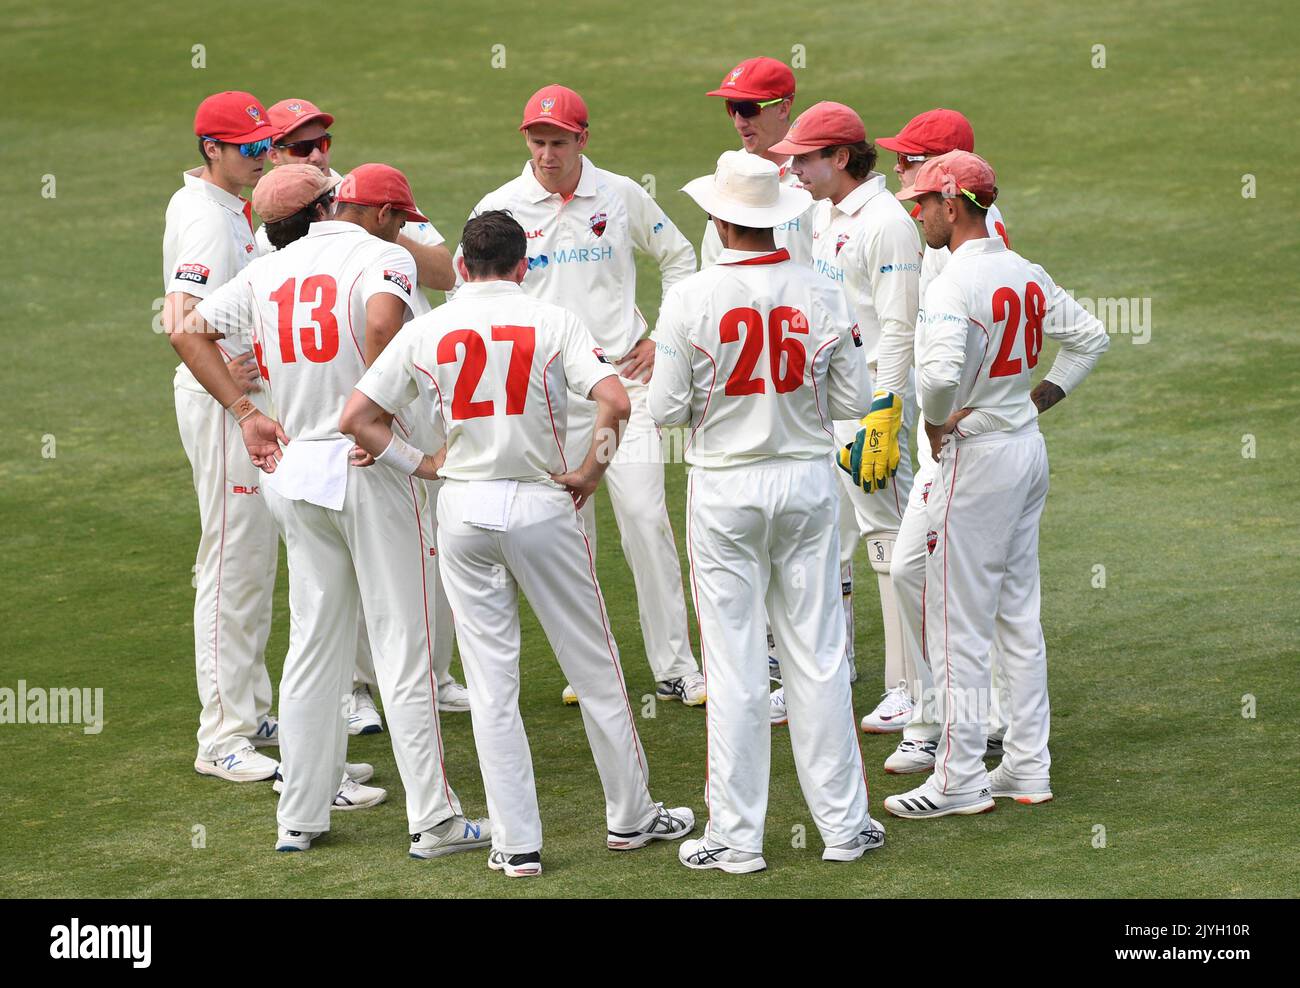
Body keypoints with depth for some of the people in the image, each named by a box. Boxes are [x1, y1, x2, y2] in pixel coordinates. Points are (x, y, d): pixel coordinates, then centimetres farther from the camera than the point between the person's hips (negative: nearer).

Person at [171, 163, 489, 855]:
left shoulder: (270, 270, 11)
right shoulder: (383, 255, -8)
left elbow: (189, 332, 15)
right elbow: (383, 319, -29)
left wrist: (244, 412, 12)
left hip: (294, 467, 6)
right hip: (370, 468, -6)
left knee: (313, 648, 13)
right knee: (404, 644, -1)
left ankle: (300, 819, 15)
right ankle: (432, 820, -1)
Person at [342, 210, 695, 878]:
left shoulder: (426, 331, 2)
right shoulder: (552, 322, -3)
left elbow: (356, 418, 1)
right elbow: (615, 401, -17)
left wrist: (419, 464, 7)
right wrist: (589, 472, -4)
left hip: (461, 508, 1)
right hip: (541, 504, -1)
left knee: (490, 683, 5)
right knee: (593, 668, 11)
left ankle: (516, 844, 4)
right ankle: (631, 817, 20)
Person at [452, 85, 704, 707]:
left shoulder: (622, 197, 3)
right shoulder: (500, 209, 1)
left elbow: (678, 258, 16)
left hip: (623, 376, -1)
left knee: (645, 517, -9)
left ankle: (674, 667, -5)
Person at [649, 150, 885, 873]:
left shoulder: (692, 299, -12)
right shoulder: (821, 295, -4)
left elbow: (667, 409, -10)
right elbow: (855, 399, 0)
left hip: (726, 488, -2)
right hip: (807, 481, 2)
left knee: (734, 664, 2)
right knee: (818, 656, 9)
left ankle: (736, 835, 5)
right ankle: (844, 823, 12)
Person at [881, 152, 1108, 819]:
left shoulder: (955, 282, -19)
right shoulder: (1027, 275, 7)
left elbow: (940, 372, -34)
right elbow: (1090, 337, 17)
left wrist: (937, 423, -15)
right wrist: (1039, 399, 14)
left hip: (977, 460, -9)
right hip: (1029, 448, 9)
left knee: (958, 624, -2)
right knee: (1020, 617, 14)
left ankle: (960, 778, 1)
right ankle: (1027, 768, 18)